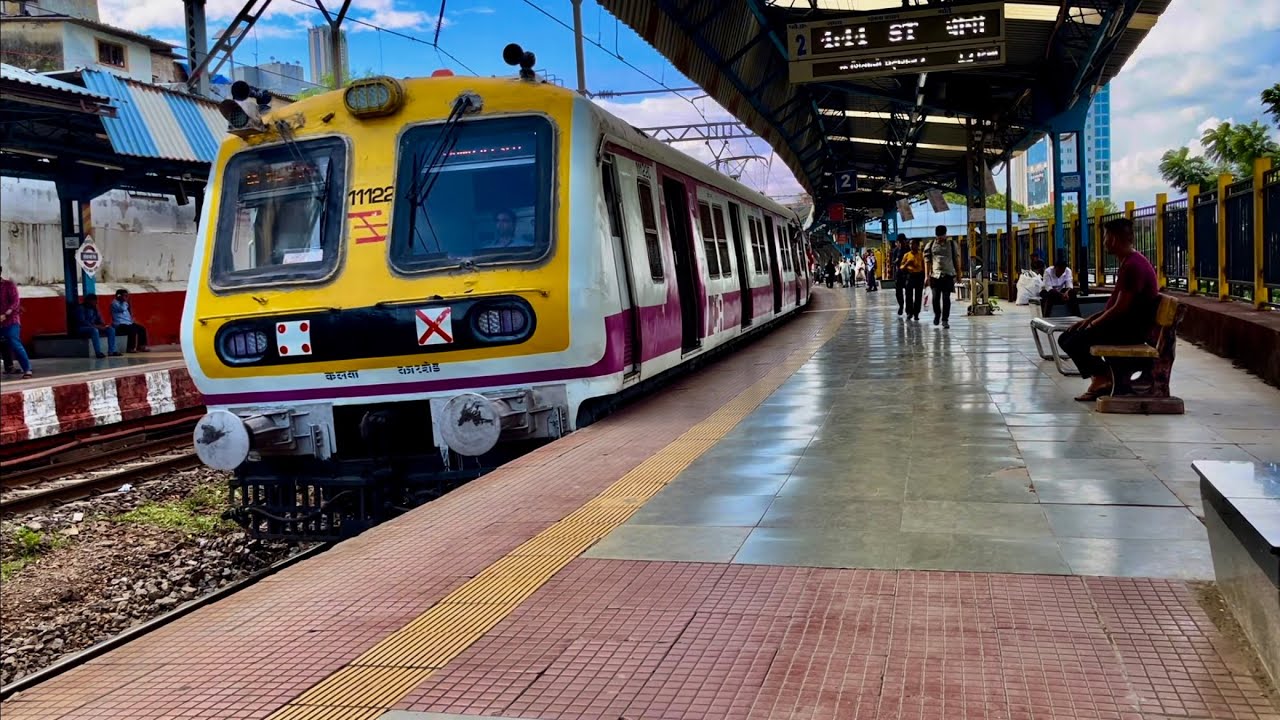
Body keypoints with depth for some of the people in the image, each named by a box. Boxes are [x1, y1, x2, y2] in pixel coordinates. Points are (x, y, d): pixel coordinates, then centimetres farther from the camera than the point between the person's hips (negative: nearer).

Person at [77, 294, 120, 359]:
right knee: (94, 330, -40)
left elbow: (99, 319, 14)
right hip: (82, 328, -8)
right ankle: (98, 353, -41)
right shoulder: (81, 308, -12)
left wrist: (103, 324, -10)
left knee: (111, 329, -9)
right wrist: (96, 326, -27)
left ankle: (112, 351, -15)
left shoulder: (94, 308, 11)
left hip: (93, 327, 8)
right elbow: (82, 322, -21)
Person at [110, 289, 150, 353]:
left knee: (142, 329, -5)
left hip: (128, 323, 9)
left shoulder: (124, 303, 18)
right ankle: (130, 348, -27)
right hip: (119, 325, -9)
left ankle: (141, 346, -3)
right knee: (133, 330, -32)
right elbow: (122, 309, -28)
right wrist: (124, 301, -18)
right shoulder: (115, 303, -10)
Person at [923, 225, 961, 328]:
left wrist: (958, 273, 7)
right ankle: (937, 315, 25)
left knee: (946, 298, -3)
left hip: (948, 274, -1)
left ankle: (945, 320, 2)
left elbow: (956, 259, 9)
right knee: (935, 297, 1)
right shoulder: (930, 245, 5)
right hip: (935, 274, 1)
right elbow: (928, 261, 6)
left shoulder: (952, 244, 5)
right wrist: (927, 275, 0)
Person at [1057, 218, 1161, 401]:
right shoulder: (1129, 262, 15)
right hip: (1125, 324, 11)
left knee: (1072, 342, -20)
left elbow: (1120, 309, -22)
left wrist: (1092, 324, -8)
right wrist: (1090, 319, 10)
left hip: (1132, 329, -11)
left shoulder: (1133, 266, -20)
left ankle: (1102, 379, -4)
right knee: (1066, 337, 6)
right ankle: (1100, 377, 2)